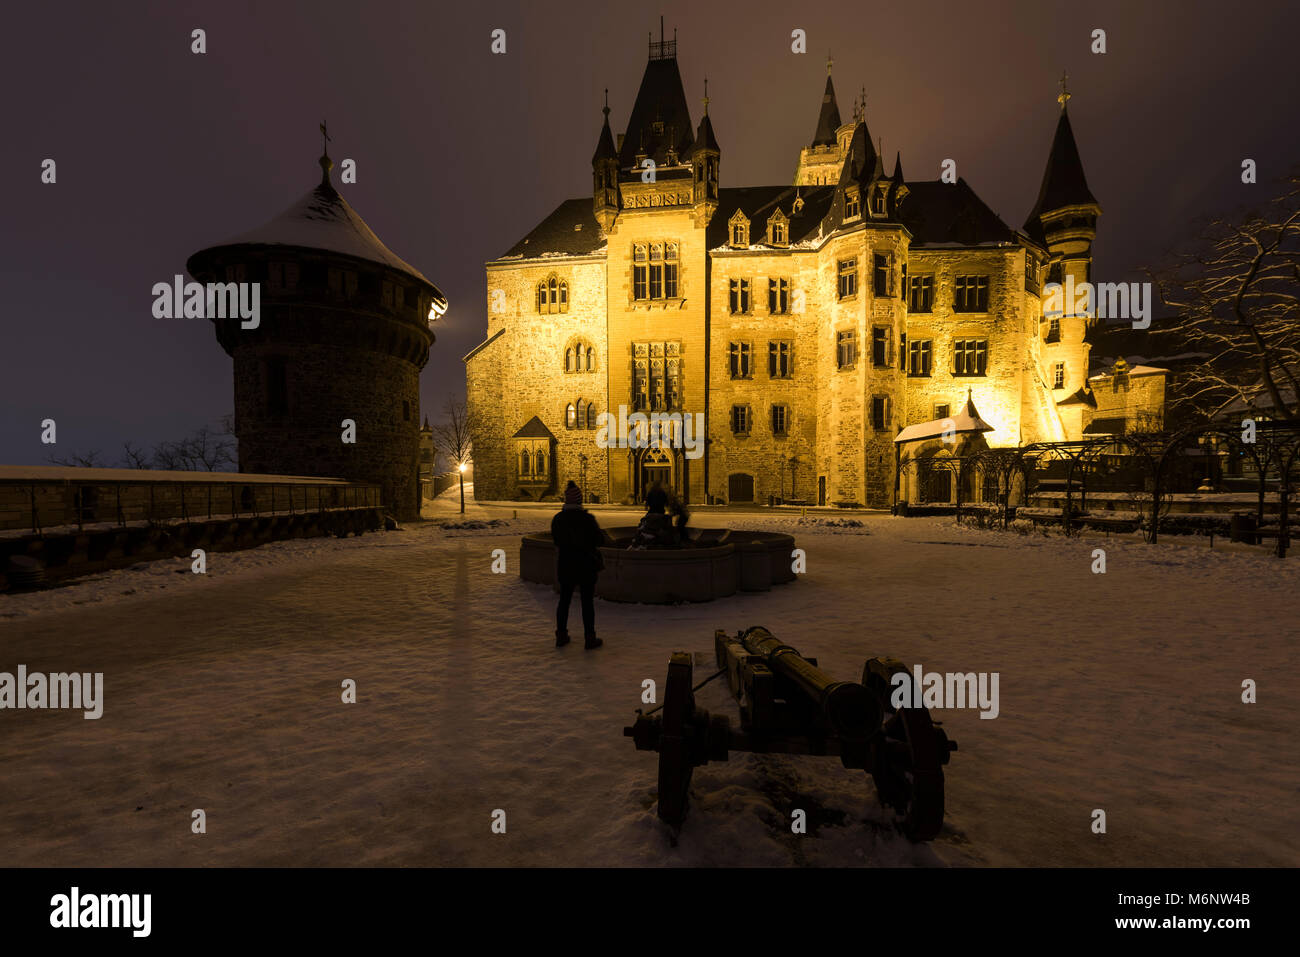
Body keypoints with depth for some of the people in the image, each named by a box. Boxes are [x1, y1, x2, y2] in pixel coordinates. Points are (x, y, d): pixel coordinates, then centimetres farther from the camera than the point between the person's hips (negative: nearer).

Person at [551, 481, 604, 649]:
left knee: (564, 599, 15)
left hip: (565, 564, 4)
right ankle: (590, 638, 11)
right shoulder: (587, 518, -16)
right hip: (586, 565, -4)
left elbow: (556, 540, 9)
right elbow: (600, 540, -10)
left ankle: (561, 635, 22)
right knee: (587, 601, 5)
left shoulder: (557, 518, -2)